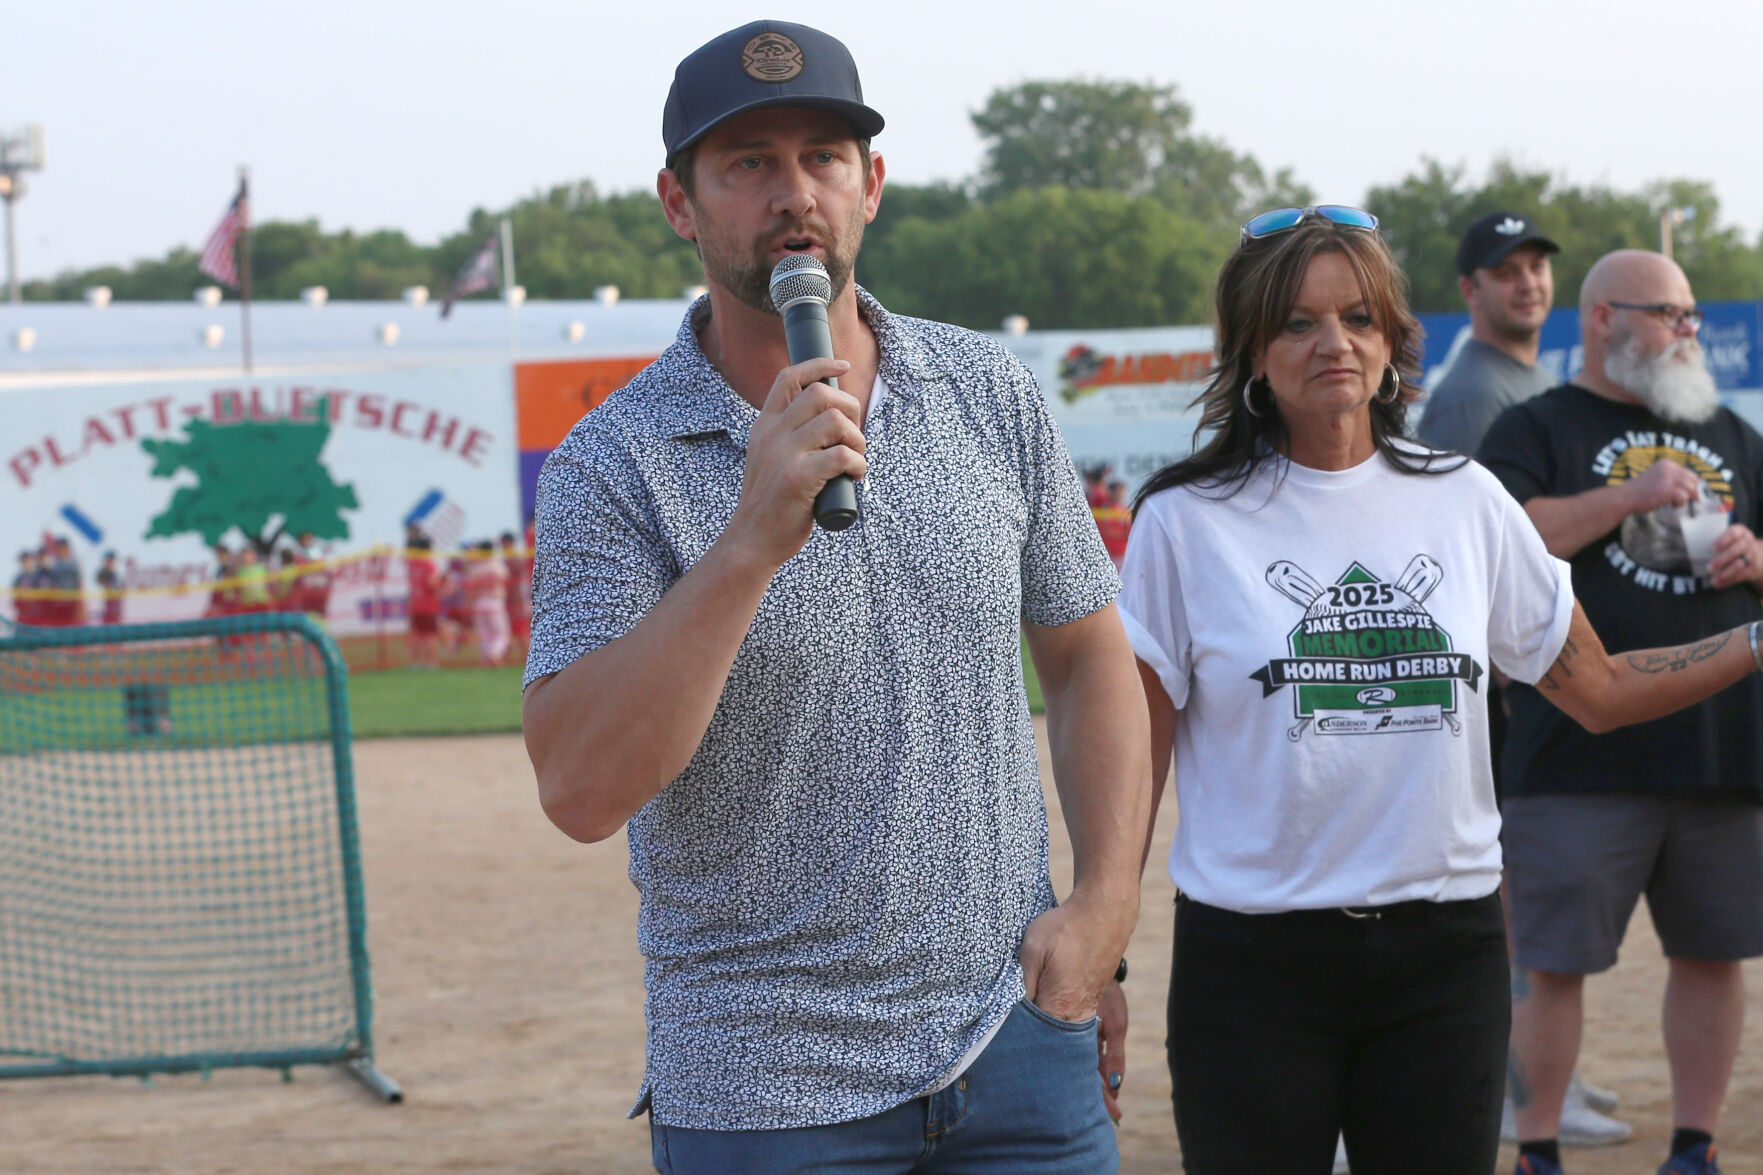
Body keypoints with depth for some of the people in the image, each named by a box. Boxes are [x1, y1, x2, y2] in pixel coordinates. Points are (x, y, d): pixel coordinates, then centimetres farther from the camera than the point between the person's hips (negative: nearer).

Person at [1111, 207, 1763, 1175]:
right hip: (1253, 959, -2)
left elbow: (1597, 689, 13)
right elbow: (1133, 762, -1)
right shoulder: (1186, 522, -2)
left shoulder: (1465, 501, 7)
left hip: (1446, 951, 3)